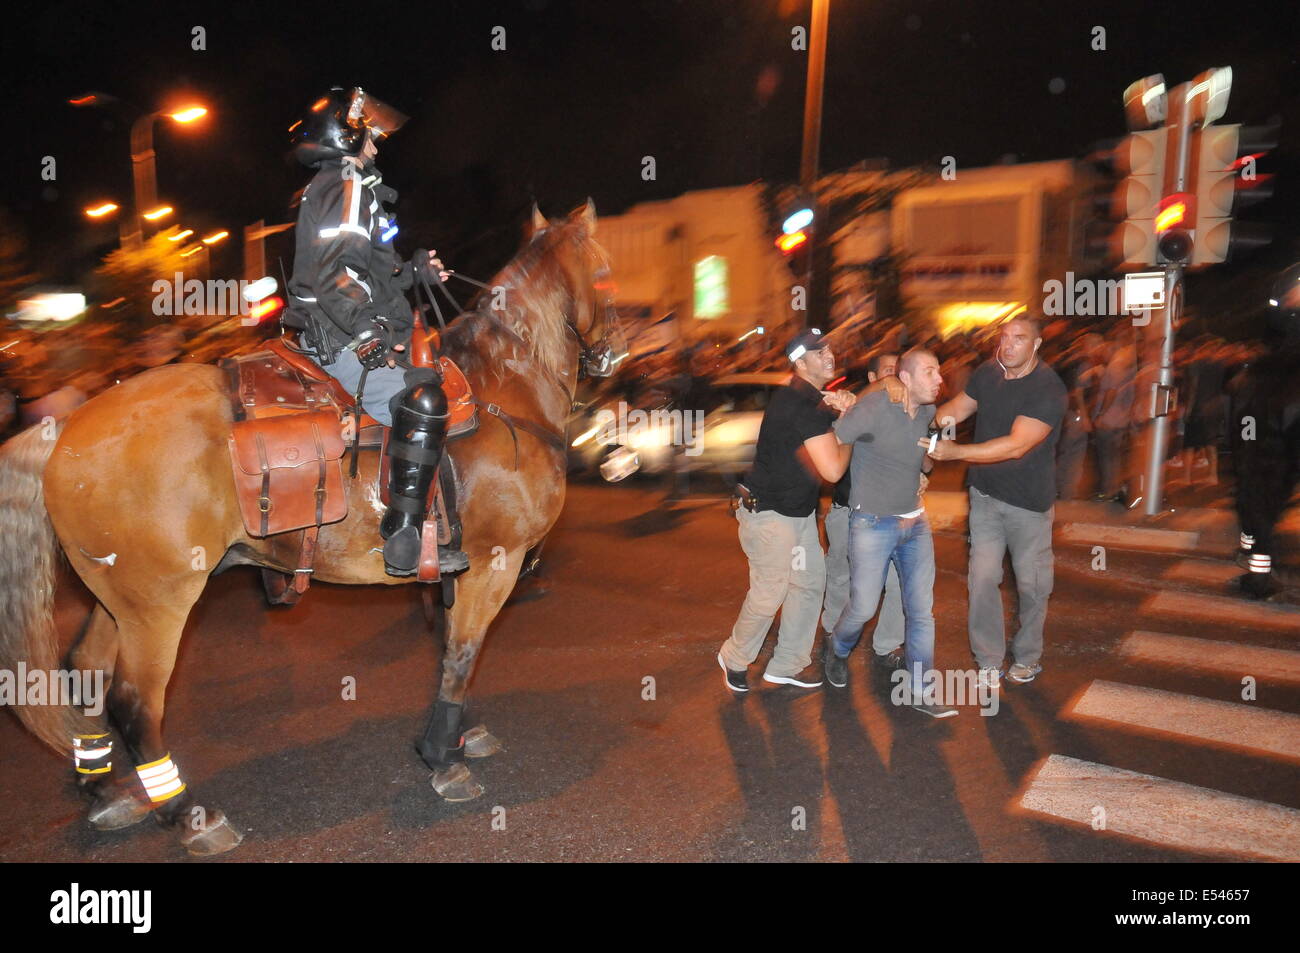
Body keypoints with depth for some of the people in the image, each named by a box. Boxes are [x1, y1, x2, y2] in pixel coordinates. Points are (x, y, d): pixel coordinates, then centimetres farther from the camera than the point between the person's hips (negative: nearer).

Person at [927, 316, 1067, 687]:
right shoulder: (988, 373, -2)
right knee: (982, 578, 2)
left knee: (1031, 583, 11)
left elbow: (1015, 446, -28)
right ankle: (989, 660, 15)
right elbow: (957, 407, 8)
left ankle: (1027, 657, 32)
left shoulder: (1049, 390, -21)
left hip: (1028, 502, -4)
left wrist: (955, 452, -30)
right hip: (985, 493, 4)